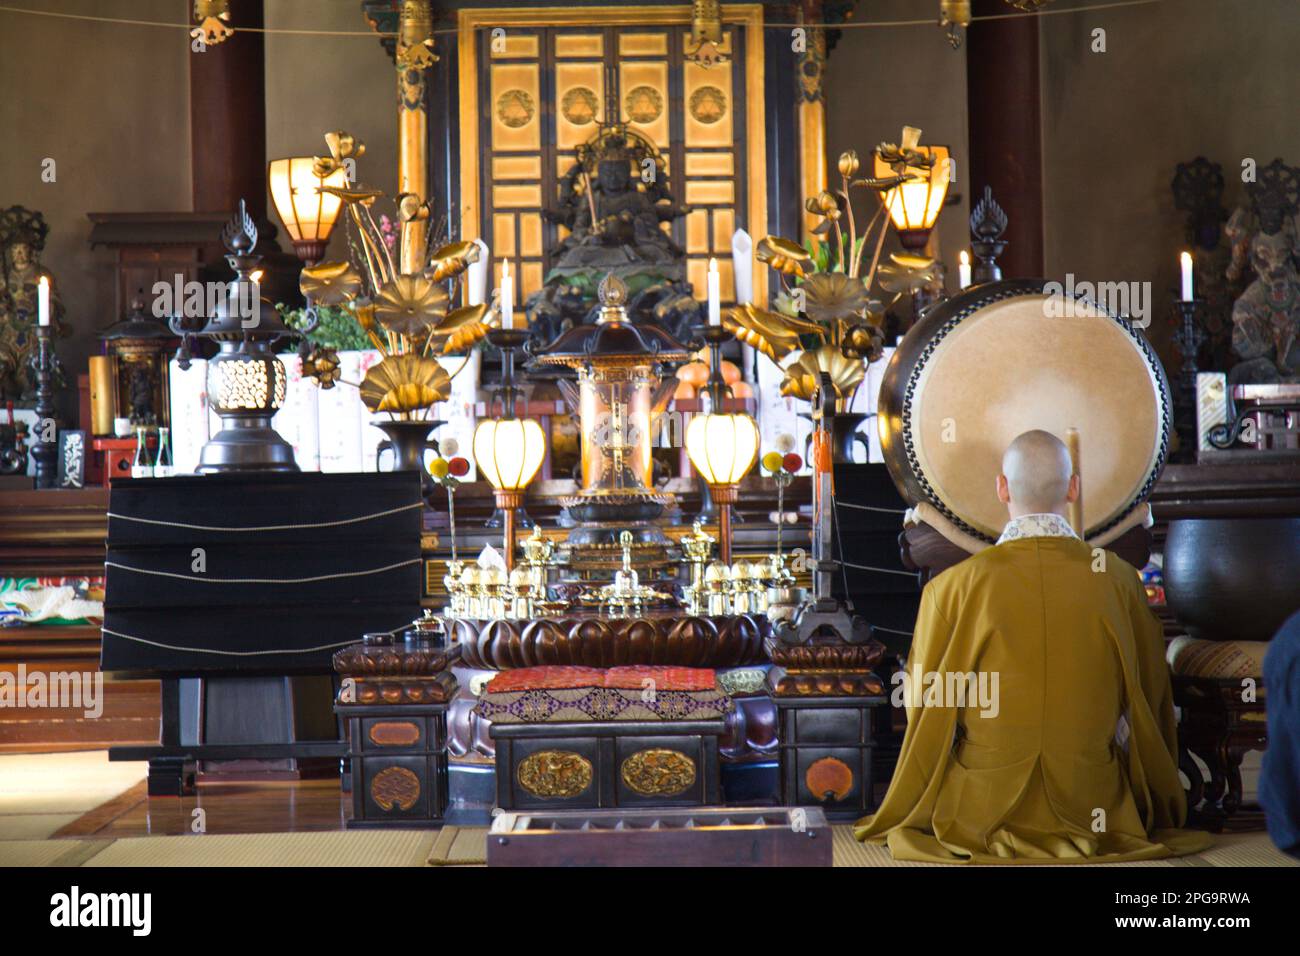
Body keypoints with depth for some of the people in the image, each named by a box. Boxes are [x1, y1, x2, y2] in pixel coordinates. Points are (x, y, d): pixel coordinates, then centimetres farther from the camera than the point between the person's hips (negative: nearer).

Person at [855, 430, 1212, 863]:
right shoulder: (1118, 579, -4)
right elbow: (1151, 697, 8)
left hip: (983, 812, -1)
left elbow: (925, 701, 1)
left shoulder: (951, 587, -10)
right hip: (1093, 808, 1)